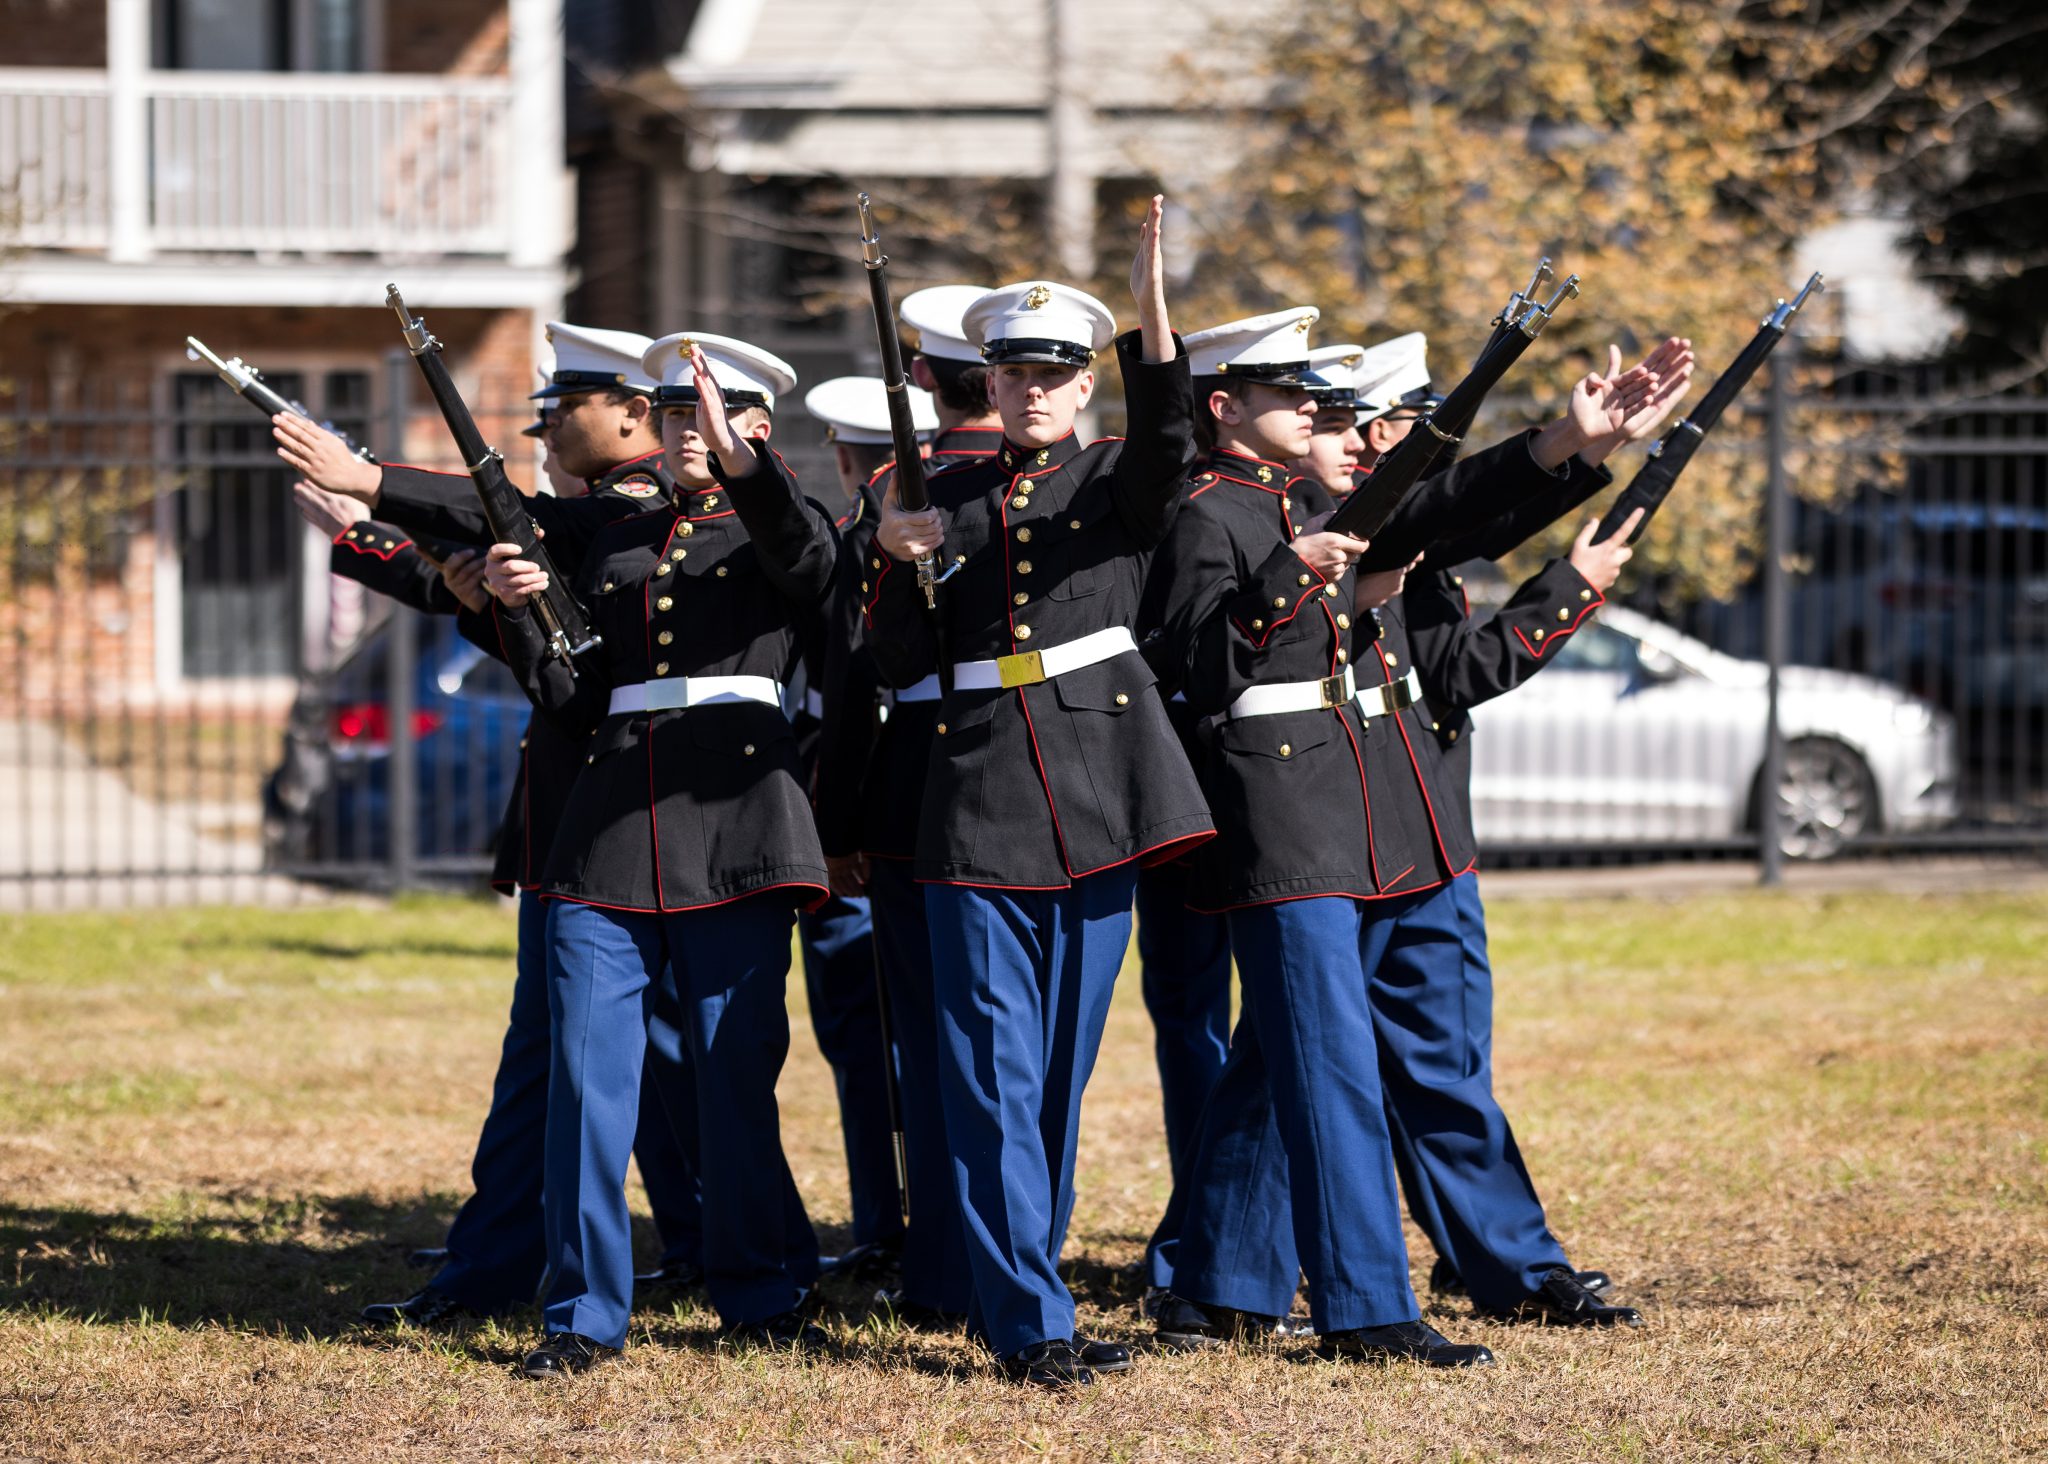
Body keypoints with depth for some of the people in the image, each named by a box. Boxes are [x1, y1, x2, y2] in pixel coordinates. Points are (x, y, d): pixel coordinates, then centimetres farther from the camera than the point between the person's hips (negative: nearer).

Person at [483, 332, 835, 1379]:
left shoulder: (772, 530, 7)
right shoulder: (615, 546, 19)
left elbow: (810, 561, -20)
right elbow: (573, 697, 16)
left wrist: (741, 464, -35)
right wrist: (520, 613, -1)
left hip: (733, 820, -3)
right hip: (612, 826, 4)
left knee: (736, 1073, 1)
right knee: (586, 1074, -3)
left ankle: (762, 1296, 15)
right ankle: (583, 1314, 0)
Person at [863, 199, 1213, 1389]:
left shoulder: (1120, 482, 7)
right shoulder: (951, 499, 12)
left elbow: (1170, 444, -19)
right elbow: (901, 664, 10)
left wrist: (1153, 307, -33)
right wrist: (899, 564, -8)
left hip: (1096, 790, 0)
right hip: (981, 806, 0)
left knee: (1065, 1063, 7)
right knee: (997, 1070, -6)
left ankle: (1021, 1277, 20)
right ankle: (1032, 1322, -7)